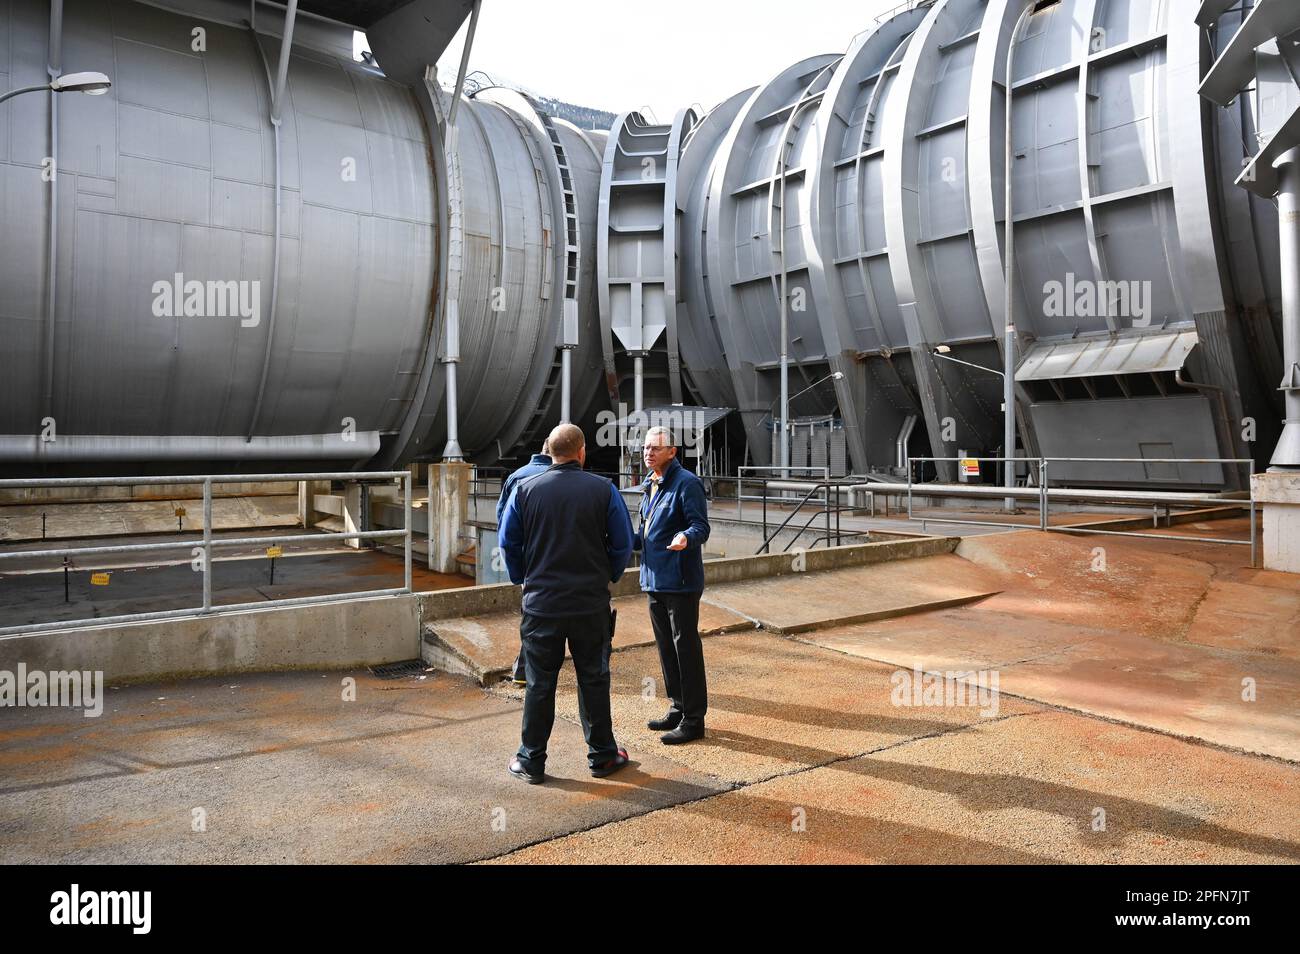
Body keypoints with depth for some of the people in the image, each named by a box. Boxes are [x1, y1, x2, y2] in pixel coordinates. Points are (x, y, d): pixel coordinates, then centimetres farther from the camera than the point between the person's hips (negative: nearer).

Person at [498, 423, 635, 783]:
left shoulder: (525, 490, -2)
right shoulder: (604, 489, -5)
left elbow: (508, 542, 3)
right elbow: (623, 544, -1)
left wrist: (523, 578, 18)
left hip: (541, 602, 1)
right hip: (592, 603, 0)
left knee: (539, 683, 9)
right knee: (593, 679, 12)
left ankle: (531, 761, 17)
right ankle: (602, 756, 22)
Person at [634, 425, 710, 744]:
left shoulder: (686, 483, -12)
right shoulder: (649, 485, 15)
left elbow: (701, 526, -20)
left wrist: (685, 537, -39)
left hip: (680, 581, -9)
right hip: (654, 580, 9)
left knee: (686, 647, -3)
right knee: (666, 647, 17)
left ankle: (693, 720, 5)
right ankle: (678, 708, 30)